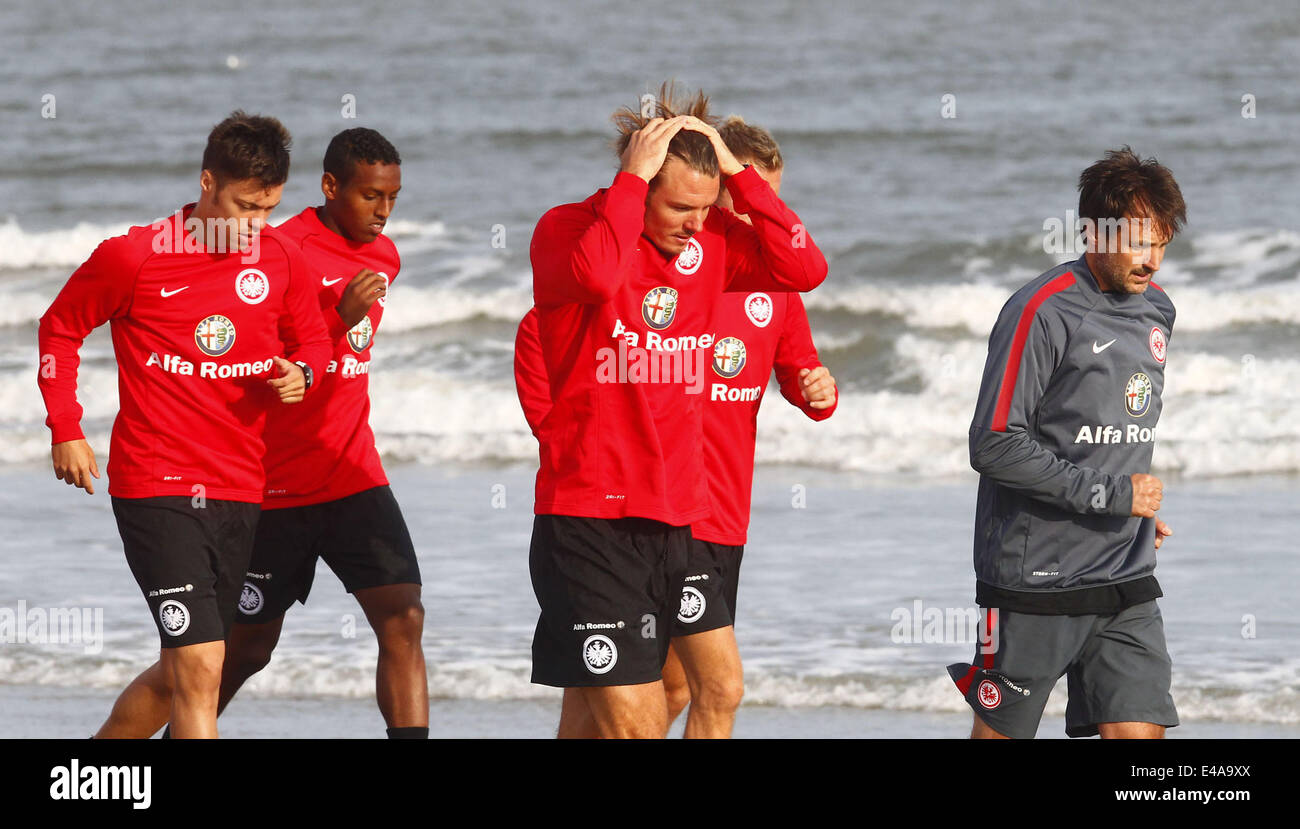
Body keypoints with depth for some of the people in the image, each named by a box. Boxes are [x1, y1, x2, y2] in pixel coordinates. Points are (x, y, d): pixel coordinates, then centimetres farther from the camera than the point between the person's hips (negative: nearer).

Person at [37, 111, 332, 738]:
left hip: (238, 492, 5)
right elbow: (60, 328, 6)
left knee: (183, 674, 13)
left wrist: (302, 372, -3)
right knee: (199, 669, -17)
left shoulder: (281, 260, 4)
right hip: (156, 489, -5)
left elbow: (311, 336, 20)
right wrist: (66, 431, 1)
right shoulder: (134, 256, -8)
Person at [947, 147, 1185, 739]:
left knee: (1140, 734, -5)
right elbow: (995, 446, -17)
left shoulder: (1156, 311, 12)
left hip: (1127, 580, 6)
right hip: (1035, 575, -6)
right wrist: (1108, 493, -18)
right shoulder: (1042, 312, -13)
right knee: (1001, 734, 4)